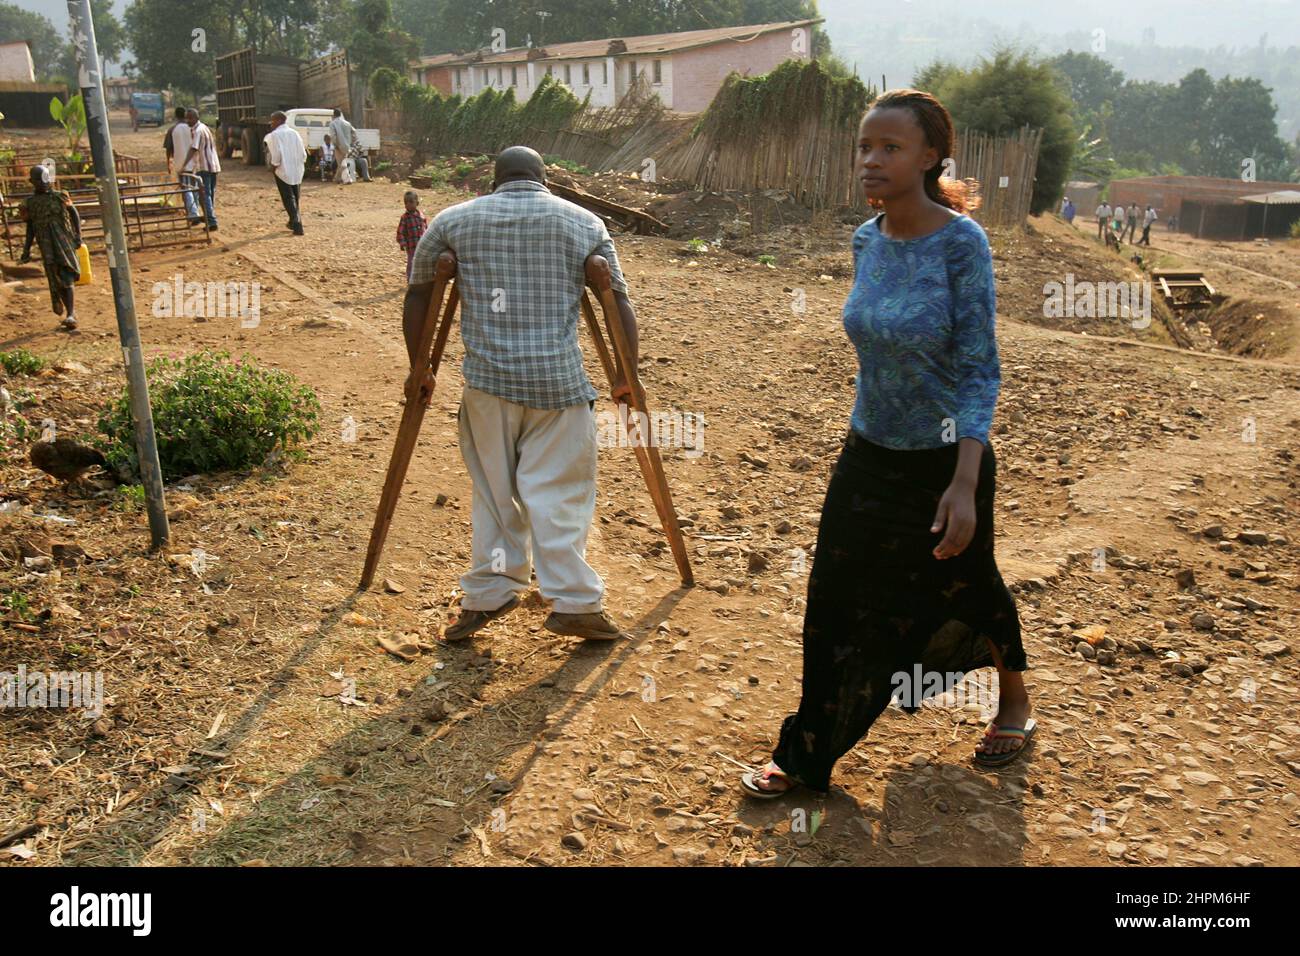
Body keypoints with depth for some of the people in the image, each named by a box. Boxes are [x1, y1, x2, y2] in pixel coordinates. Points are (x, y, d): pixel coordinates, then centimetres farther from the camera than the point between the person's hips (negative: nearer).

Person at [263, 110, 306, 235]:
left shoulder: (274, 135, -10)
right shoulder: (293, 133, 7)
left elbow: (276, 155, -17)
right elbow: (303, 153, 4)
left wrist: (273, 166, -3)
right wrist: (301, 165, 15)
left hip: (283, 171, -6)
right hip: (297, 171, 6)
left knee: (288, 199, -3)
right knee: (295, 197, 17)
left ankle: (297, 225, -13)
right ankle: (294, 222, 28)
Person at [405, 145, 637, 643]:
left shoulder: (453, 220, 11)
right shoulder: (583, 222, 9)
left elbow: (417, 293, 12)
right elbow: (619, 302, 5)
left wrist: (419, 368, 20)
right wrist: (626, 378, 9)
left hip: (486, 379, 1)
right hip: (559, 379, -1)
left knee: (493, 490, 14)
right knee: (559, 493, 4)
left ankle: (488, 594, 18)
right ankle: (575, 602, 5)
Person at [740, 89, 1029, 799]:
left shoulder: (960, 242, -18)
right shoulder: (865, 240, 0)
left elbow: (980, 369, -20)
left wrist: (965, 482, -26)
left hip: (942, 464, -5)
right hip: (868, 457, 5)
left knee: (963, 589, 17)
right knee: (837, 605, 7)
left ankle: (1014, 698, 48)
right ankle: (807, 758, 23)